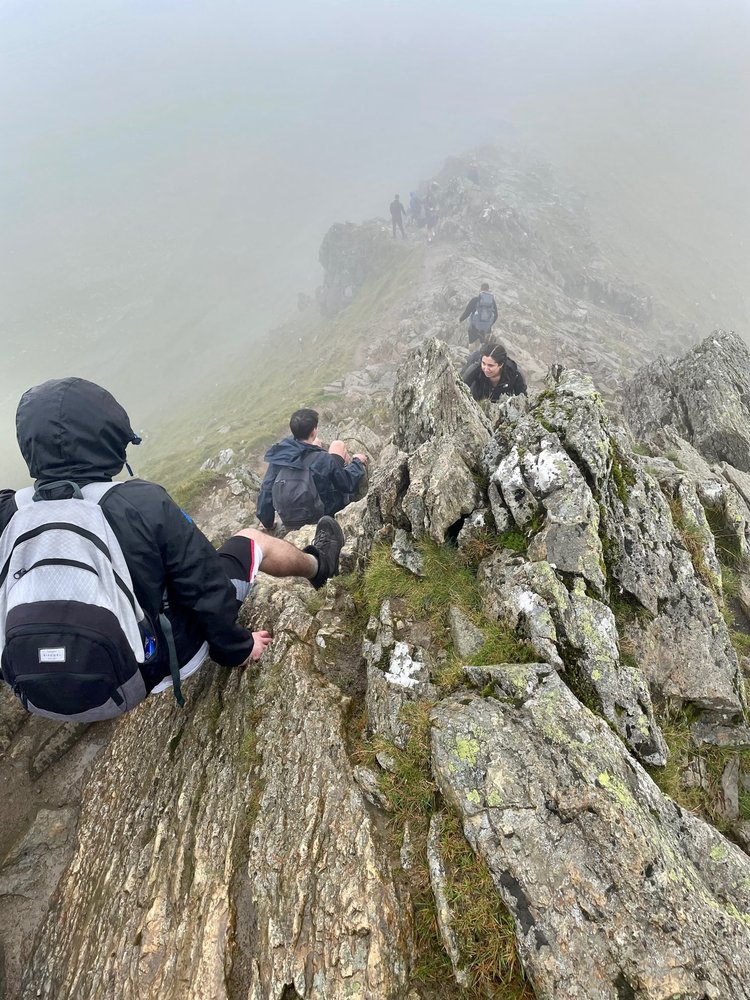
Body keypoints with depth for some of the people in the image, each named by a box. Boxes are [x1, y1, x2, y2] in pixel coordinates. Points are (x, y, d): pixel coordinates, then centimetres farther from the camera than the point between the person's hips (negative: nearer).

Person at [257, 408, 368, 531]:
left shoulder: (279, 453, -16)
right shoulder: (323, 460, -28)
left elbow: (266, 490, -9)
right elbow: (348, 484, -12)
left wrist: (267, 523, 7)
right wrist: (358, 462, 8)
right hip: (320, 514, -4)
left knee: (315, 443, 17)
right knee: (338, 445, 9)